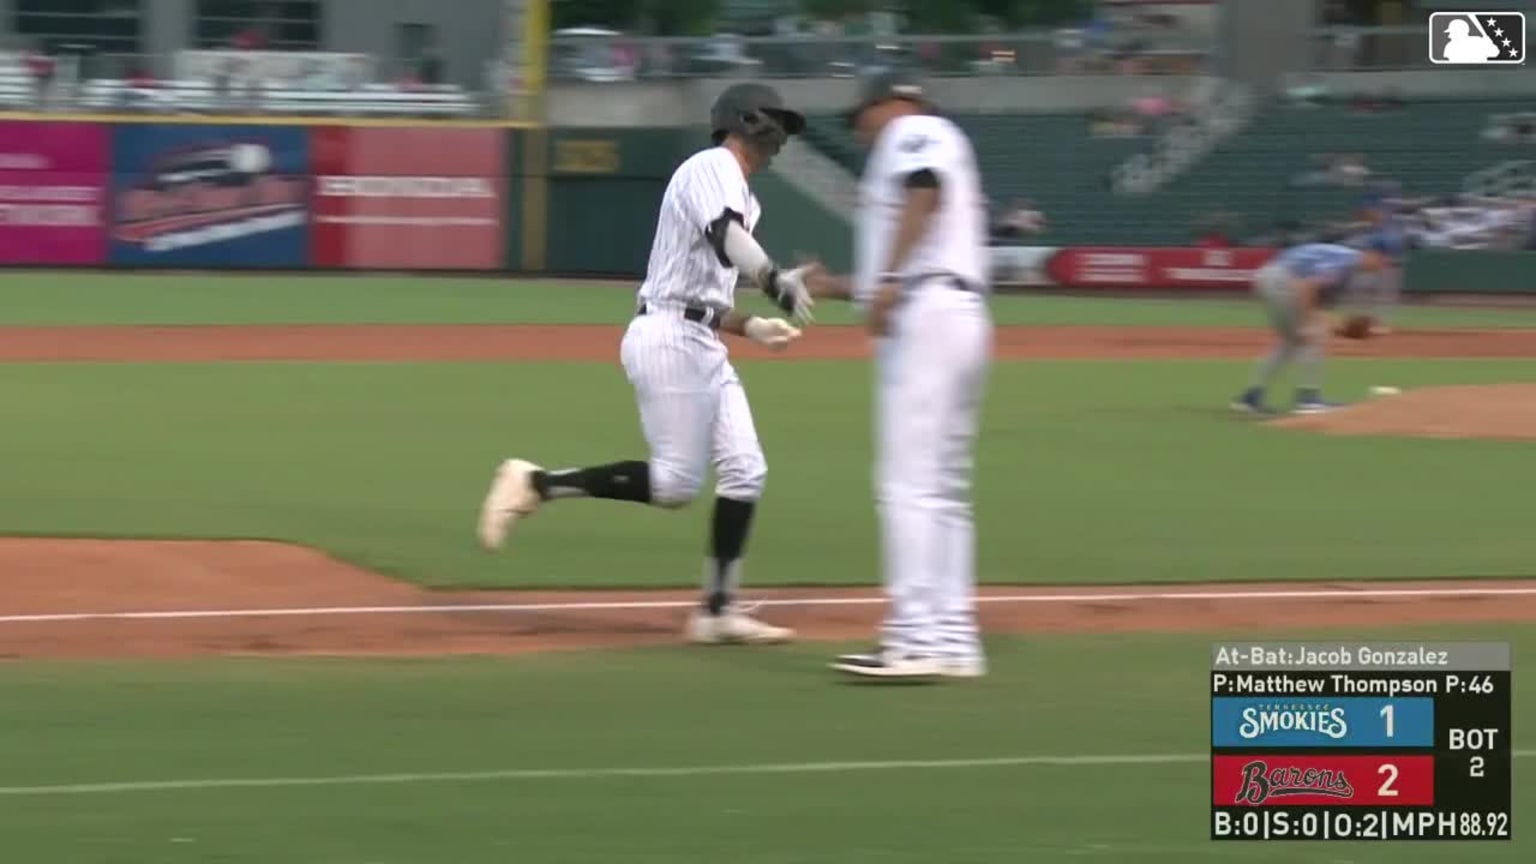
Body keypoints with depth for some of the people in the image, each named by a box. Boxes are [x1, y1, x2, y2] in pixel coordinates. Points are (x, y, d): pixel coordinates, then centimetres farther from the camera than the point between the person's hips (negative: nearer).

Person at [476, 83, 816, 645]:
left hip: (703, 346, 10)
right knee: (675, 482, -12)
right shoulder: (713, 168, -7)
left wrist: (751, 327, 13)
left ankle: (718, 610, 6)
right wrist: (777, 283, -42)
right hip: (670, 338, -10)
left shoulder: (740, 195, 23)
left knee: (745, 471, 3)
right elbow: (726, 238, -29)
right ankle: (537, 485, -2)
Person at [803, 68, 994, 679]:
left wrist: (887, 279, -26)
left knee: (909, 484, -12)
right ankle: (953, 639, 13)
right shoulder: (930, 150, 30)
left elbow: (925, 190, -19)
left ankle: (917, 640, -16)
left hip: (925, 316, -10)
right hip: (961, 319, 10)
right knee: (944, 488, 12)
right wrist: (837, 287, 37)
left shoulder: (914, 132, 3)